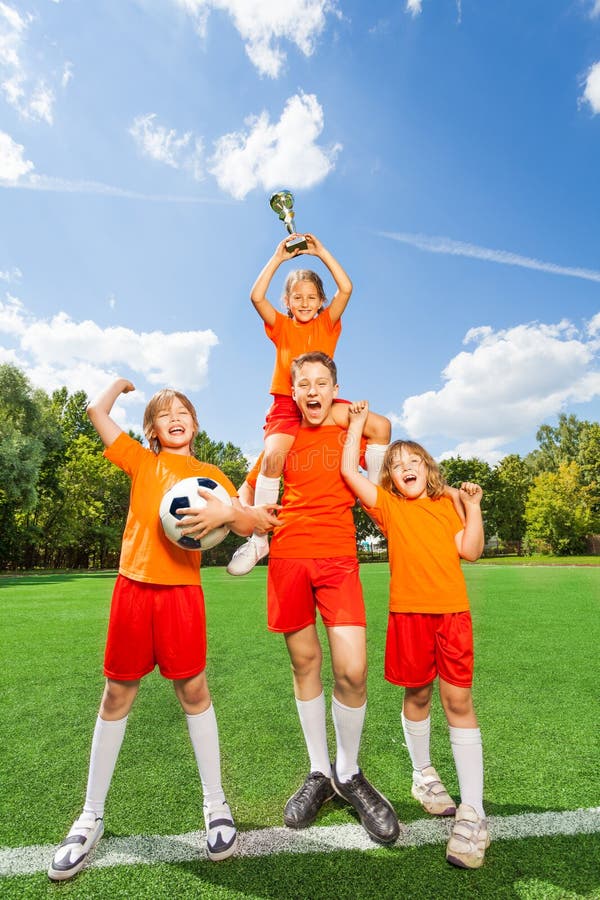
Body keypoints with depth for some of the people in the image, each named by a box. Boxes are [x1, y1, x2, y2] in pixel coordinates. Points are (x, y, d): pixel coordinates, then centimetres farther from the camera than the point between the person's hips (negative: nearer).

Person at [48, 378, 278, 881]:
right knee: (117, 695, 11)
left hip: (182, 591, -1)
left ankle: (216, 806, 26)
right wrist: (122, 383, 25)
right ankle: (91, 816, 30)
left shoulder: (211, 475, 6)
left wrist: (227, 511, -24)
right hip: (133, 587, 1)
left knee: (193, 691, 6)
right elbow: (97, 411, 7)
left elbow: (249, 526, -3)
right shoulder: (141, 461, 8)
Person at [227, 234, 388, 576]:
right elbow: (257, 296, -4)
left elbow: (346, 288, -1)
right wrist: (279, 258, -1)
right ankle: (259, 537, -18)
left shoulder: (327, 323, 13)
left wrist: (321, 252, 1)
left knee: (377, 426, -20)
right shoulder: (281, 326, 12)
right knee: (273, 454, -30)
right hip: (286, 403, -2)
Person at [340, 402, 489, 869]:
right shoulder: (388, 505, 1)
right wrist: (357, 423, -3)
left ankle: (472, 811, 11)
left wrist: (473, 506, -4)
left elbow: (470, 551, 3)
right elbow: (349, 470, -9)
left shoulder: (447, 504, 10)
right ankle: (423, 775, 37)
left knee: (458, 699, 1)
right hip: (410, 612, -1)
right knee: (418, 695, 13)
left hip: (453, 611, 2)